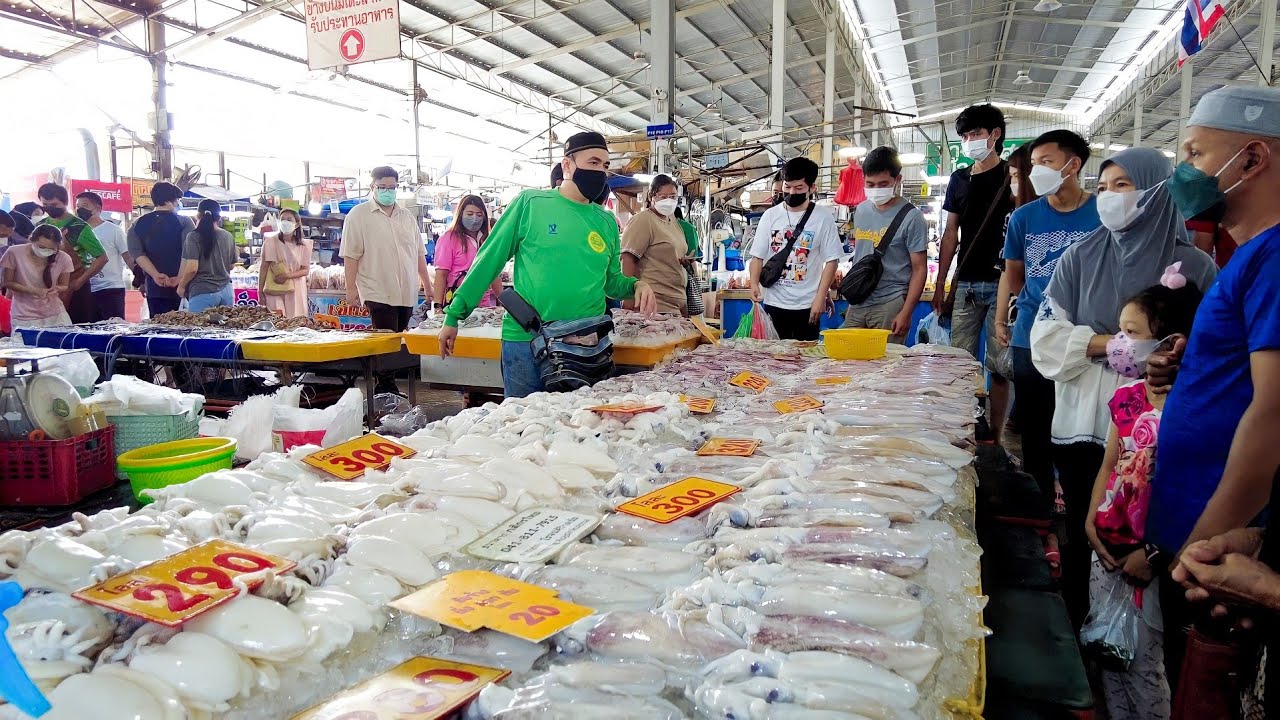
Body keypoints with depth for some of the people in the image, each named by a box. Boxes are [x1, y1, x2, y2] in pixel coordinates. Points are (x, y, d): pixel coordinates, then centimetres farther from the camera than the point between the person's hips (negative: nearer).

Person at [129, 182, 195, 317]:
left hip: (154, 287, 4)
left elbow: (137, 253, -5)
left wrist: (156, 275, -12)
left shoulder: (138, 225, 9)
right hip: (180, 286, -4)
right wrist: (179, 279, -15)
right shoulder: (184, 222, -3)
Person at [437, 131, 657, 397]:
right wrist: (453, 315, -1)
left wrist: (635, 285, -3)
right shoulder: (531, 203, -2)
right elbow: (489, 260, 0)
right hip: (525, 341, -3)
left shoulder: (606, 222, 10)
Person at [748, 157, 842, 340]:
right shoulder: (770, 215, 4)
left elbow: (831, 260, -2)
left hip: (807, 304, -2)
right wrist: (754, 284, -13)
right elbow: (758, 255, 4)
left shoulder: (823, 218, -3)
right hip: (774, 303, 2)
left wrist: (820, 297, -9)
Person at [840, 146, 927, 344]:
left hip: (889, 305, -5)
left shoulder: (912, 218, -6)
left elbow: (919, 269, -7)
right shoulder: (860, 211, 11)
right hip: (857, 304, 5)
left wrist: (906, 313, -13)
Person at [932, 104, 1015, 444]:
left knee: (999, 367, 0)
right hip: (965, 285, 4)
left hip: (1002, 284, -4)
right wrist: (940, 284, 12)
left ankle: (994, 439, 8)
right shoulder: (960, 179, 14)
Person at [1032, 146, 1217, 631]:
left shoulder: (1194, 267, -1)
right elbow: (1046, 337, -3)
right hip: (1082, 425, 2)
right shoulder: (1080, 259, 4)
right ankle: (1073, 628, 28)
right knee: (1081, 532, 11)